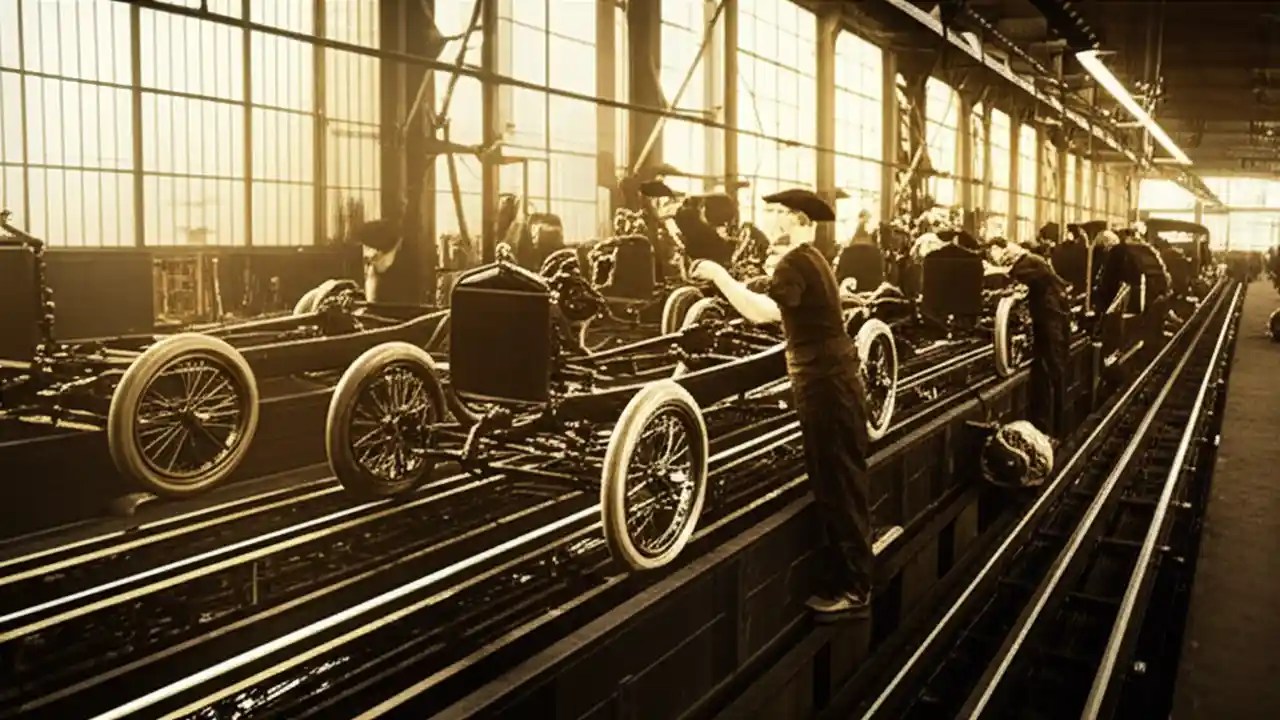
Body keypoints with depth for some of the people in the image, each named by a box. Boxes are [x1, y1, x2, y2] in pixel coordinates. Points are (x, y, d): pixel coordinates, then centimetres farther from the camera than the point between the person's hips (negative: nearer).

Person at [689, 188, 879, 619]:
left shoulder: (796, 261, -16)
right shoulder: (812, 259, 17)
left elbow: (761, 312, -31)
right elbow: (781, 311, 22)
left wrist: (719, 275, -22)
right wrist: (727, 283, 17)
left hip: (826, 383, -10)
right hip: (830, 380, 10)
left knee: (840, 487, -4)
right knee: (834, 485, 15)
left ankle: (855, 589, 5)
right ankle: (842, 580, 24)